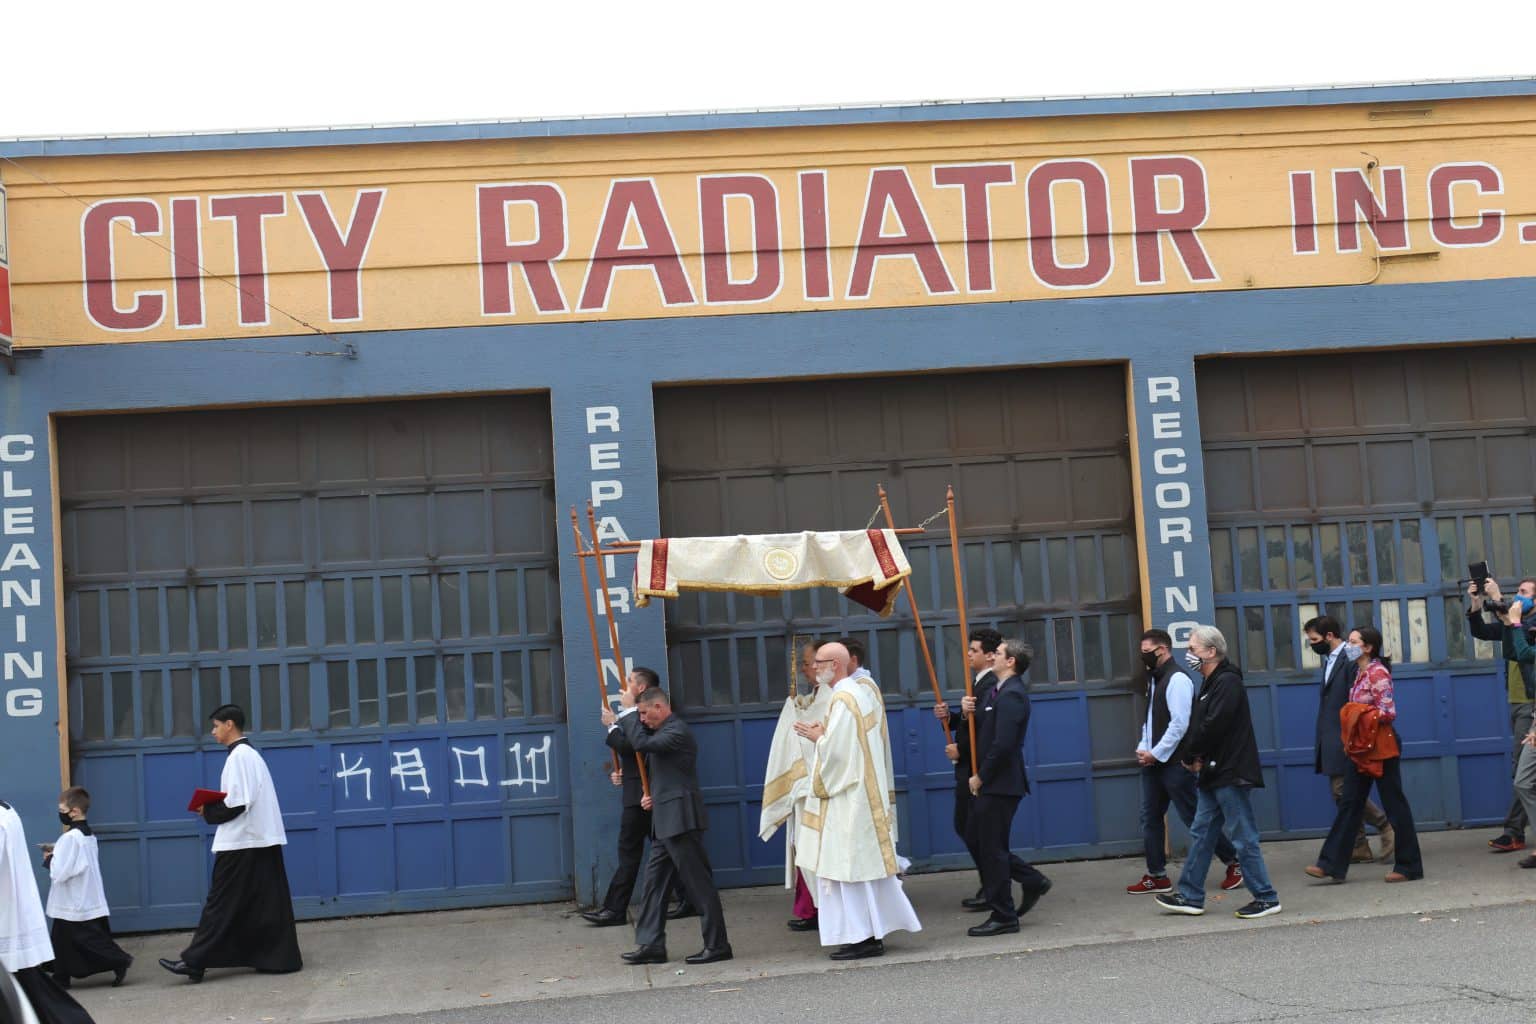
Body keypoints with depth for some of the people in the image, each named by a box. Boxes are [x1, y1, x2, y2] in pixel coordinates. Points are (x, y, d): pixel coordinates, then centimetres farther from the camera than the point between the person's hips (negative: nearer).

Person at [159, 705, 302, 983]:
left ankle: (195, 961, -4)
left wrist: (209, 812, -6)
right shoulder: (251, 754, 17)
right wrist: (214, 808, 11)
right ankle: (280, 957, 8)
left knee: (222, 903, -6)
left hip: (241, 843, -9)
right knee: (266, 904, 8)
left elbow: (237, 803, -19)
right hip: (262, 840, 9)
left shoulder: (238, 756, -12)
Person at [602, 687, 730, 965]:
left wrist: (629, 710, -14)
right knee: (655, 882, 9)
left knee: (698, 883, -6)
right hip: (665, 821, 10)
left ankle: (717, 945, -2)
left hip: (681, 820, -10)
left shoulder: (678, 731, -14)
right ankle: (651, 944, 12)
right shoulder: (663, 732, 18)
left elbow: (642, 743, -24)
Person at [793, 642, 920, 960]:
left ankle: (863, 937, -2)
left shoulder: (843, 699, -18)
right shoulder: (863, 692, 12)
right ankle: (875, 930, 17)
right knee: (867, 860, 13)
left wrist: (818, 737, -4)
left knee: (850, 862, -5)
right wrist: (824, 734, 10)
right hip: (864, 788, 10)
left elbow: (835, 749, -23)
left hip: (847, 794, -10)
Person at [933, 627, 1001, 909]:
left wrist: (960, 748, -17)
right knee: (964, 826, 15)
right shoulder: (979, 682, 15)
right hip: (968, 768, 10)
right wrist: (948, 716, 0)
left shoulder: (991, 685, -19)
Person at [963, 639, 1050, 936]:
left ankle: (1003, 917, 6)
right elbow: (984, 730, 17)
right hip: (992, 783, 10)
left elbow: (1003, 744, -24)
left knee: (992, 847, -3)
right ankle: (1032, 881, 24)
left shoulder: (1011, 695, -18)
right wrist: (970, 711, -2)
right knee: (980, 839, 15)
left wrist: (981, 777, -16)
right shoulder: (1000, 691, 15)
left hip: (1000, 784, -10)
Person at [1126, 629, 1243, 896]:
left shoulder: (1177, 680, -14)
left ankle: (1234, 863, 10)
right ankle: (1156, 876, 14)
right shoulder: (1154, 680, 15)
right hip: (1153, 763, 9)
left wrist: (1156, 754, -17)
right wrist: (1142, 749, 5)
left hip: (1175, 764, -9)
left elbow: (1179, 724, -20)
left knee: (1194, 818, -3)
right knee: (1151, 818, 8)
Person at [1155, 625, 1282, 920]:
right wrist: (1197, 758, -2)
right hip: (1214, 774, 10)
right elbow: (1200, 726, 16)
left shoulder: (1227, 682, -15)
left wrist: (1192, 756, -8)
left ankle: (1266, 898, 4)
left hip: (1231, 774, -10)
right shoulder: (1210, 683, 16)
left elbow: (1213, 726, -22)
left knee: (1244, 839, -4)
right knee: (1201, 834, 11)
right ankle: (1191, 897, 16)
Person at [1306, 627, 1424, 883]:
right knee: (1349, 804, 6)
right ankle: (1332, 864, 6)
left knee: (1394, 805, 0)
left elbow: (1388, 712, -21)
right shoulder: (1361, 673, 12)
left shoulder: (1377, 673, -14)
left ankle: (1409, 867, 8)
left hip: (1381, 748, -9)